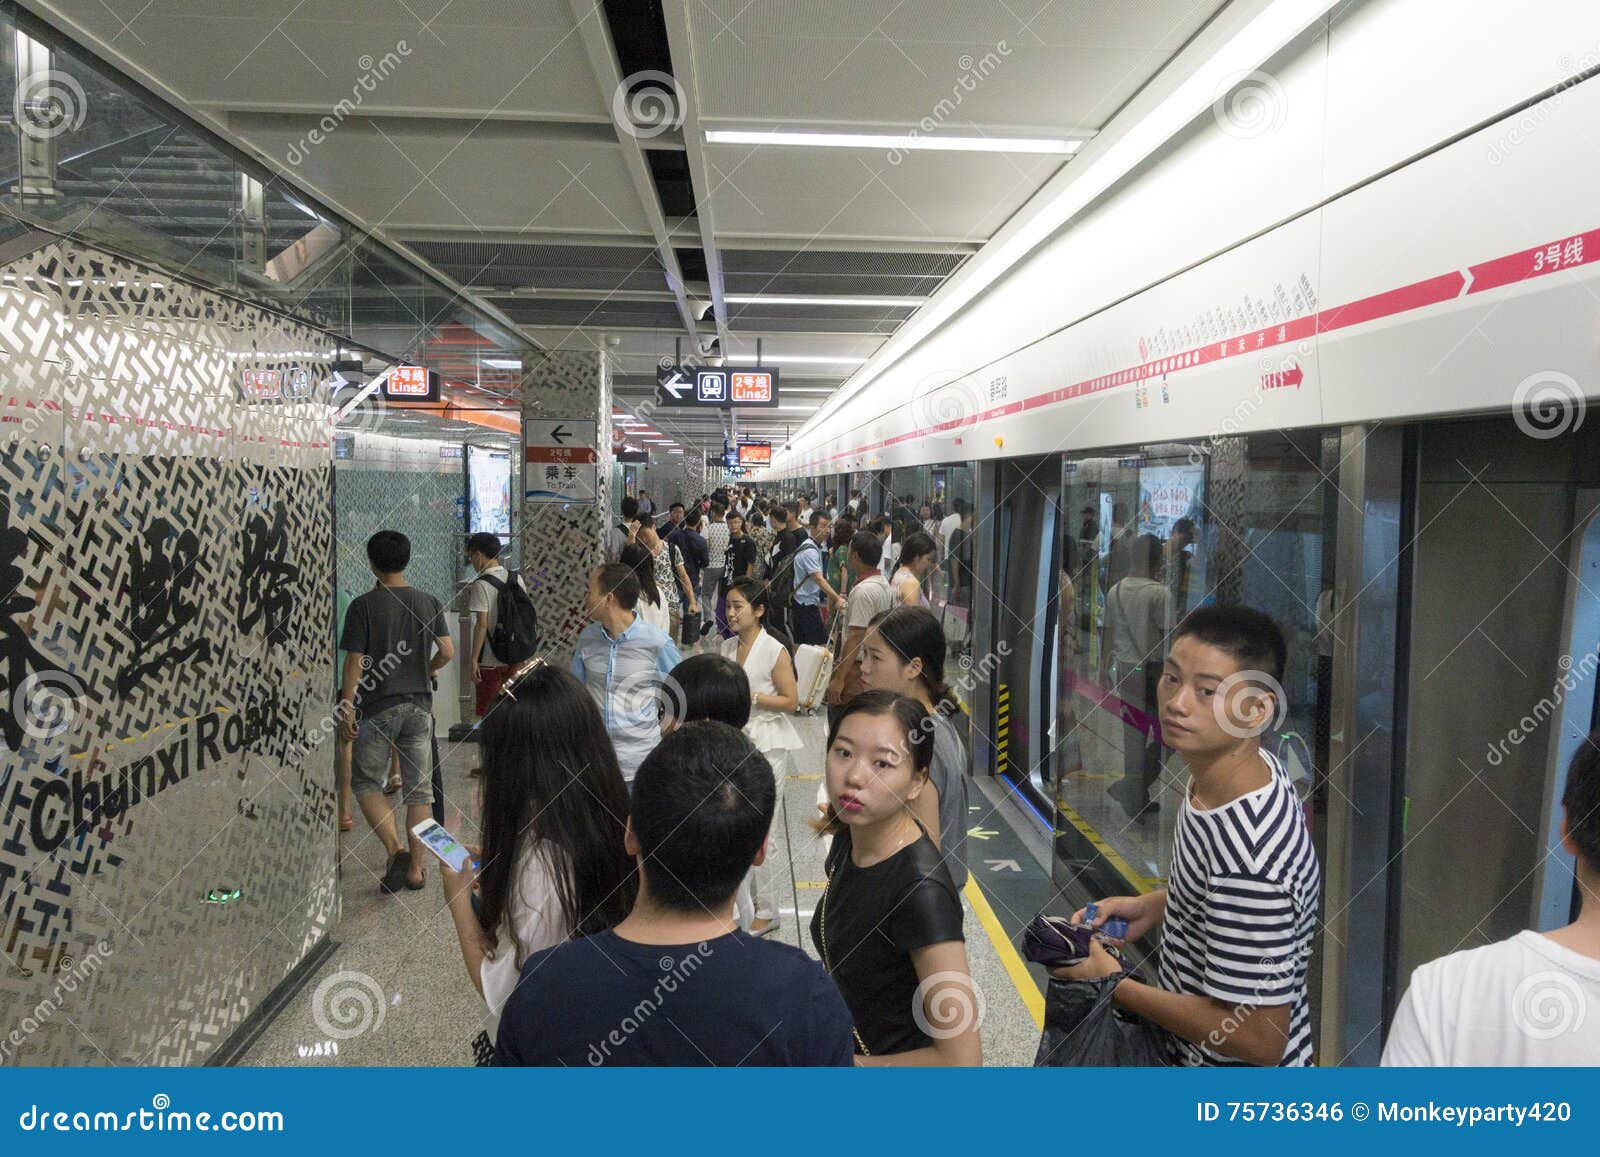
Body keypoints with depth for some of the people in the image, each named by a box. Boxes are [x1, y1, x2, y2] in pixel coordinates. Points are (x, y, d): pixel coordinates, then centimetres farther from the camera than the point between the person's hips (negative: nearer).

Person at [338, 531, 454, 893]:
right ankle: (415, 868, 12)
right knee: (419, 789, 9)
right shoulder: (429, 603, 2)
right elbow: (447, 652, -2)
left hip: (378, 709, -3)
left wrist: (346, 709, -4)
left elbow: (354, 662, -10)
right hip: (419, 706, 3)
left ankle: (395, 849, -6)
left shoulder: (363, 605, -8)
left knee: (365, 783, 12)